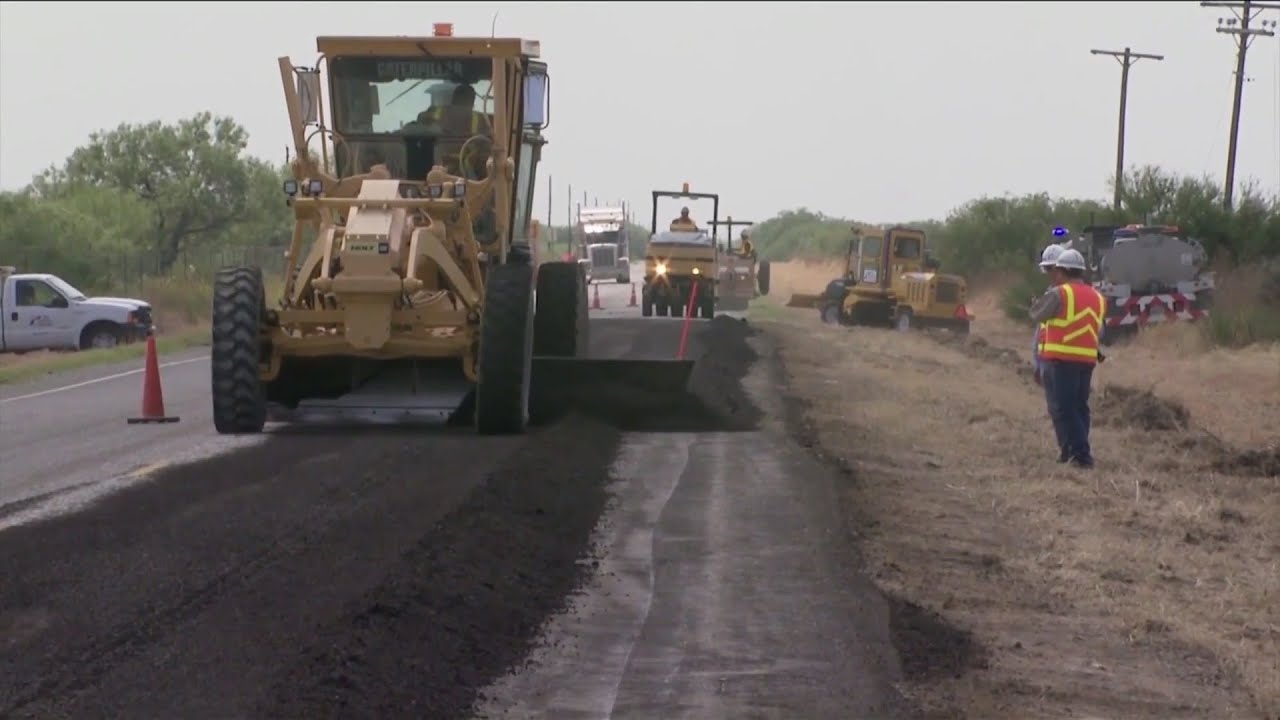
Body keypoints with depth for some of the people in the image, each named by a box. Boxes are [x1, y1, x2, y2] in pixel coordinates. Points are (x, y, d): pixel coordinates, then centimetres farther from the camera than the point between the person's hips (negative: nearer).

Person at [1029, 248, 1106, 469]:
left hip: (1060, 359, -7)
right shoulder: (1097, 297, 13)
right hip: (1087, 360, 7)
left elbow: (1036, 314, 1)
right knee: (1079, 407, 15)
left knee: (1062, 409, -4)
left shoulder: (1059, 294, -10)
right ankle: (1075, 452, 16)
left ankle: (1079, 453, -13)